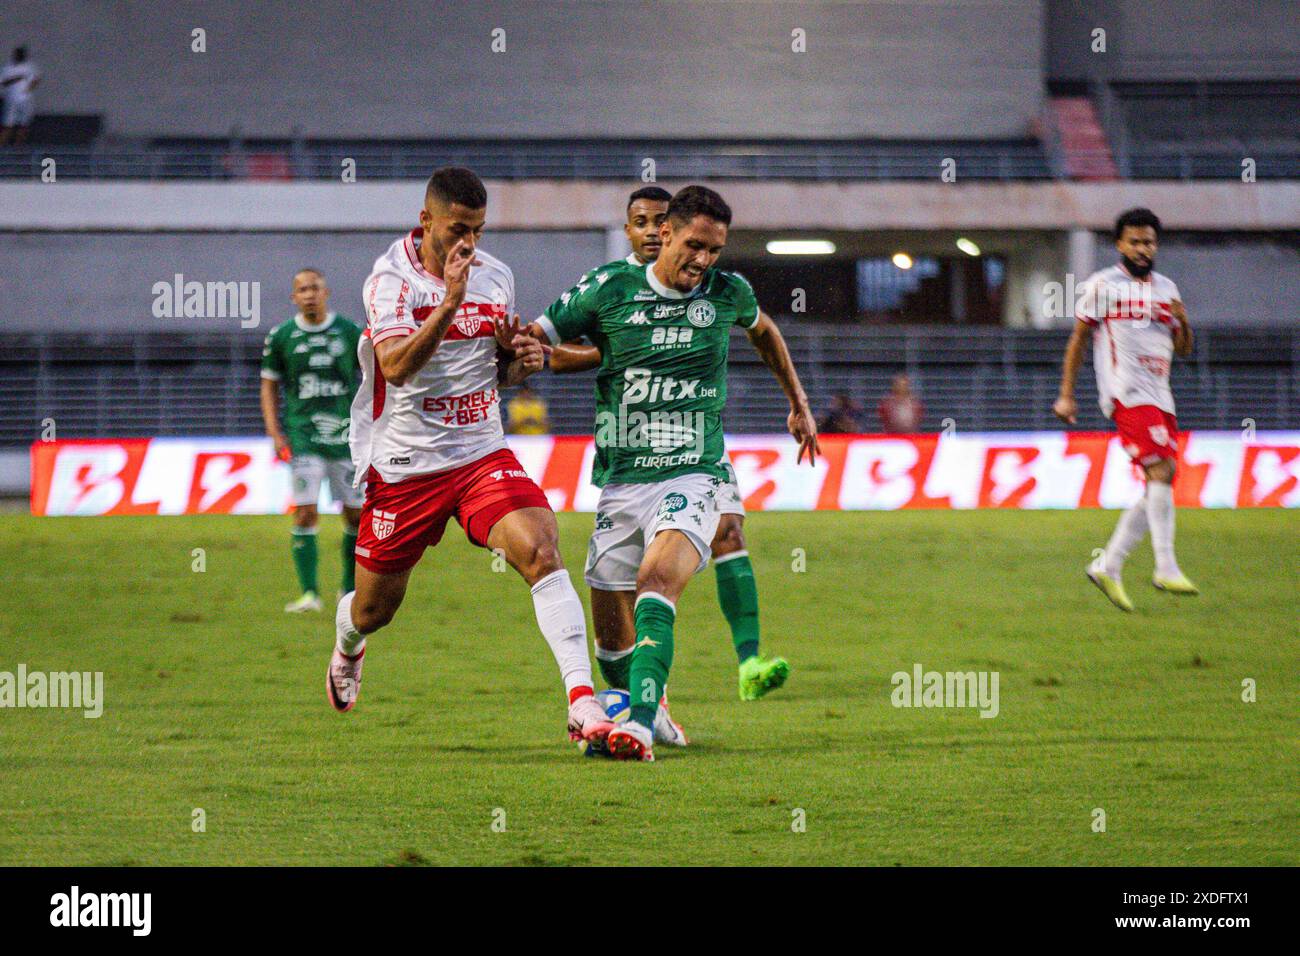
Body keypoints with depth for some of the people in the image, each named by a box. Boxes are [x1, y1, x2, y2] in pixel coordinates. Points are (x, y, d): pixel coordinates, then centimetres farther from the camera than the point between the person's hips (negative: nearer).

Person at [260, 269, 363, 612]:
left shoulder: (350, 332, 2)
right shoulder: (281, 336, 3)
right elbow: (269, 386, 10)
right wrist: (275, 433, 0)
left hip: (346, 434, 1)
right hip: (303, 438, -1)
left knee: (355, 513, 4)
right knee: (305, 513, -11)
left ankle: (350, 589, 20)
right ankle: (309, 593, -9)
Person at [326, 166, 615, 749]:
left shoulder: (496, 277, 4)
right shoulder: (391, 279, -13)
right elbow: (396, 366, -28)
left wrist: (523, 361, -5)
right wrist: (451, 300, -37)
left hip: (482, 454, 3)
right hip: (402, 466, -3)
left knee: (540, 550, -24)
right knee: (376, 607, 11)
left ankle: (582, 701, -31)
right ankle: (347, 650, 51)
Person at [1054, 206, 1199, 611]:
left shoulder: (1166, 289, 17)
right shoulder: (1102, 285, 2)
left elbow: (1183, 349, 20)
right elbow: (1078, 340, 6)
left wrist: (1182, 322, -2)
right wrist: (1066, 395, 2)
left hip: (1160, 396, 7)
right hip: (1125, 393, -7)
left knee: (1158, 487, 2)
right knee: (1161, 470, -22)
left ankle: (1108, 566, 12)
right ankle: (1166, 569, -25)